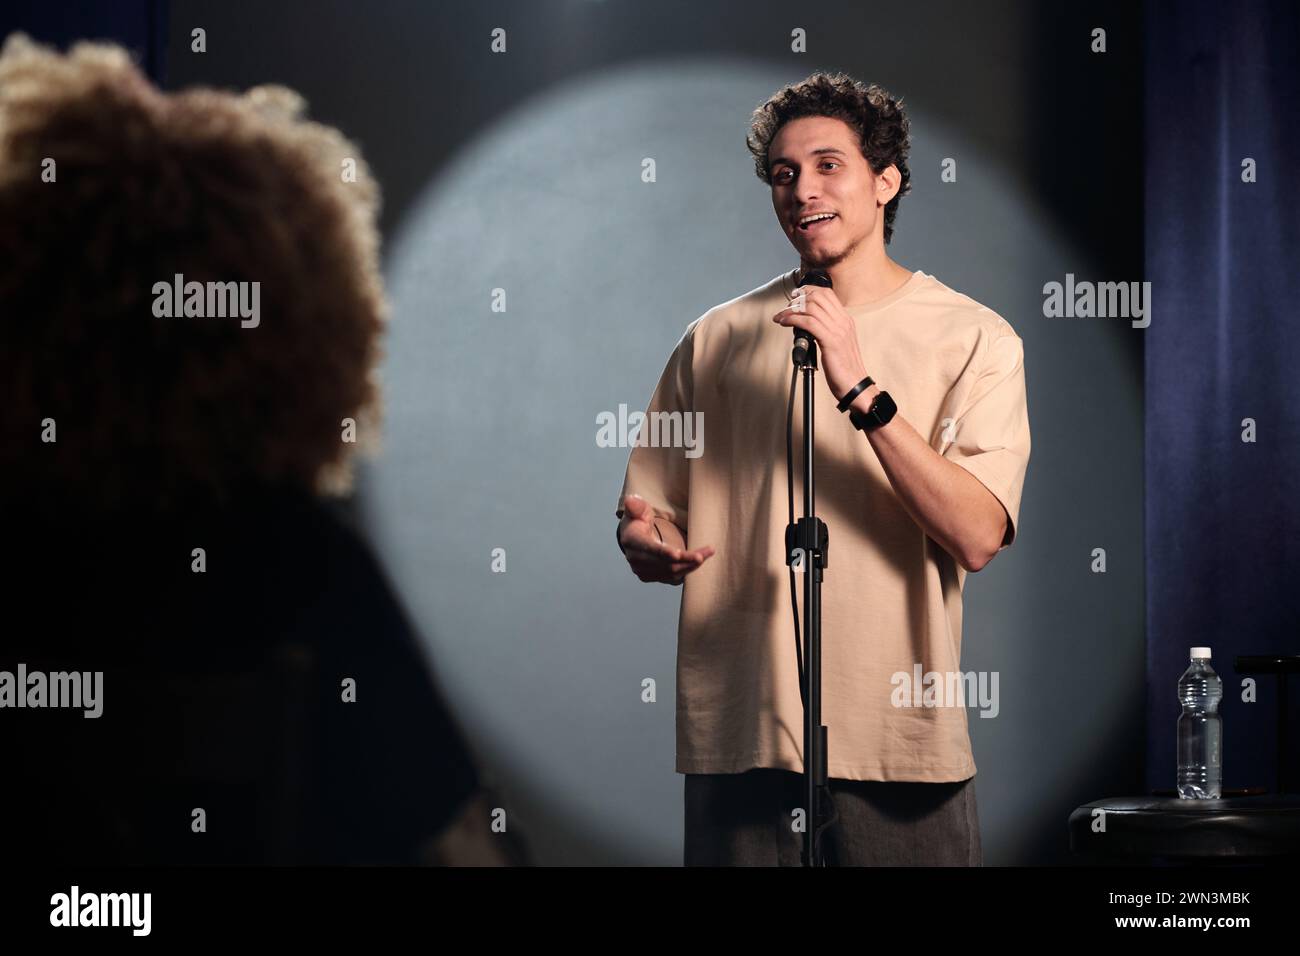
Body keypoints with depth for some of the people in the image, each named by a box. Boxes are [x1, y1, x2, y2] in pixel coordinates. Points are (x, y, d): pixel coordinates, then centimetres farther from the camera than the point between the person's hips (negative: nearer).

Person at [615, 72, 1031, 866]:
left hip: (901, 741, -2)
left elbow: (977, 536, -12)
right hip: (738, 736, 2)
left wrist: (860, 390, -18)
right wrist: (653, 545, -11)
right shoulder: (717, 340, 9)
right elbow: (650, 518, 12)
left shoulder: (973, 339, 1)